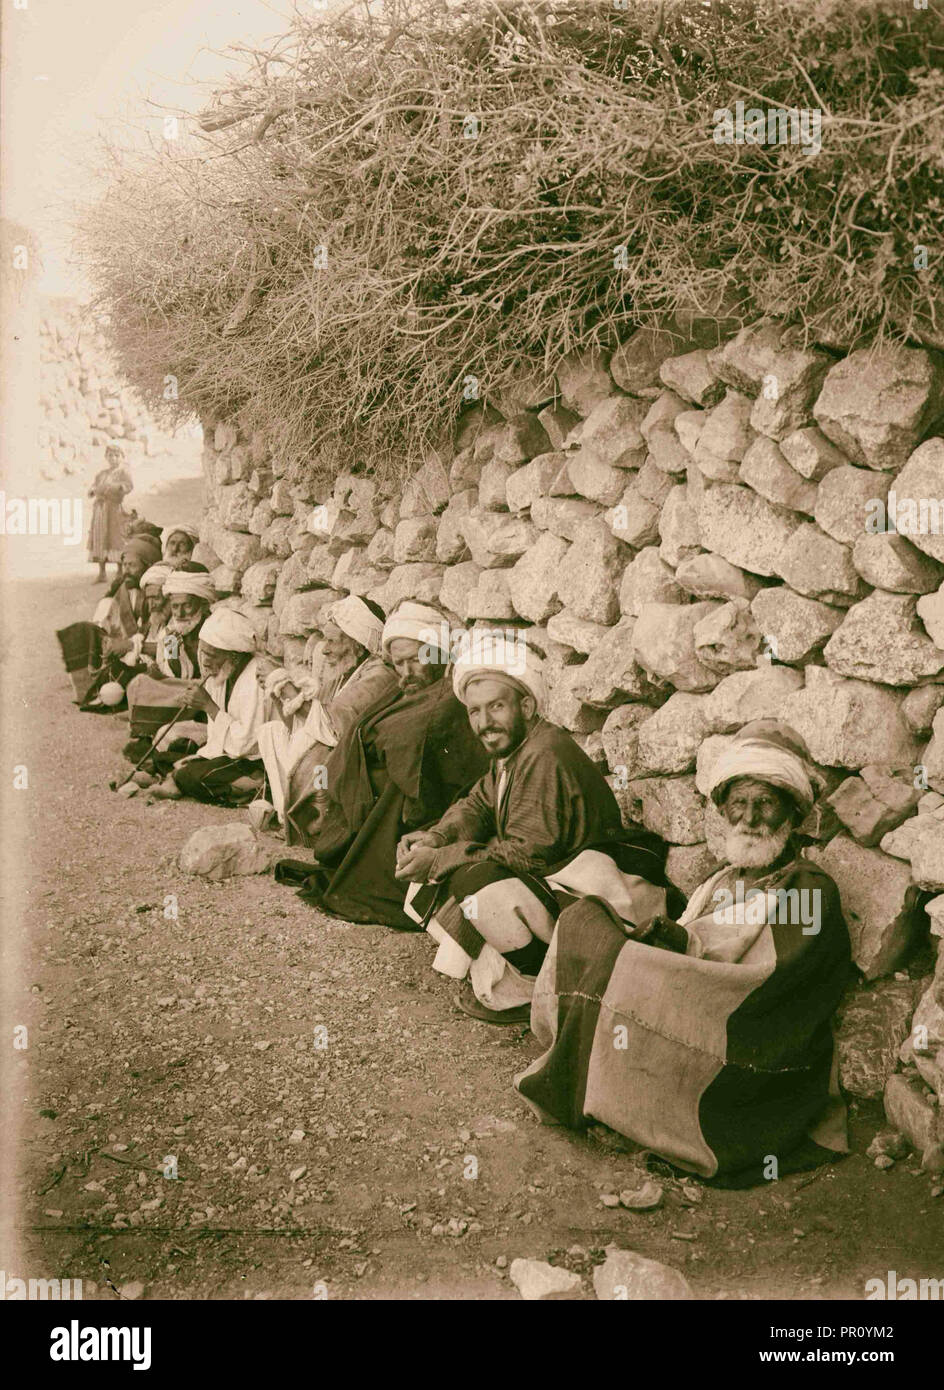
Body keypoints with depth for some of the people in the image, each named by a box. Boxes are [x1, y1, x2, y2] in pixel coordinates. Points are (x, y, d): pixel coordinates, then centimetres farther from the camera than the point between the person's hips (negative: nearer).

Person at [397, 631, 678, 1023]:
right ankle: (488, 971, 9)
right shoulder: (512, 749, 8)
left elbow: (527, 851, -27)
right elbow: (478, 805, 15)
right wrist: (434, 838, -7)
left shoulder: (546, 756, -24)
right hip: (547, 881, 11)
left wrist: (438, 860, -23)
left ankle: (519, 991, -11)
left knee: (473, 881, -32)